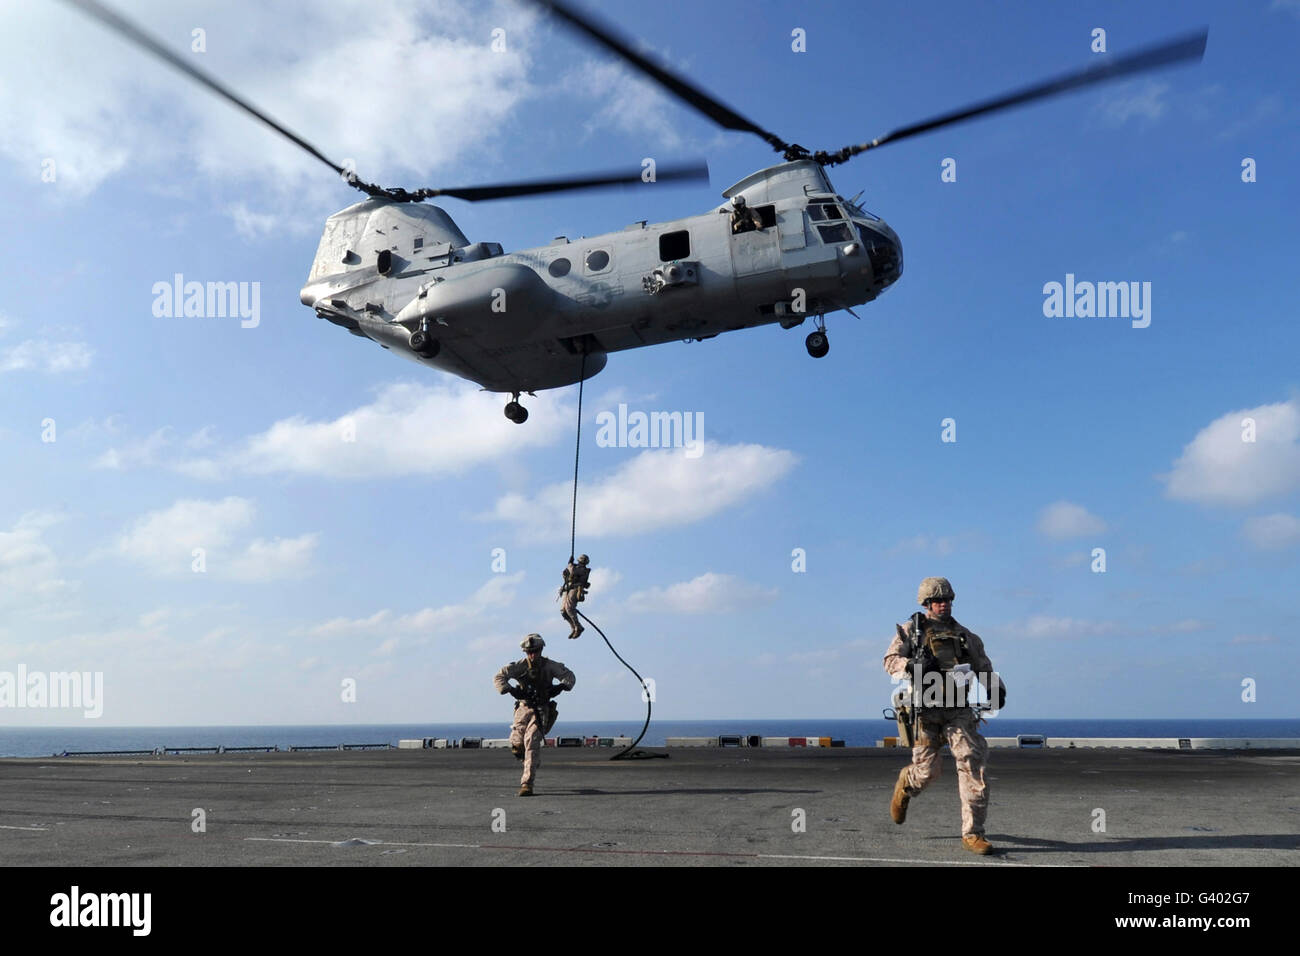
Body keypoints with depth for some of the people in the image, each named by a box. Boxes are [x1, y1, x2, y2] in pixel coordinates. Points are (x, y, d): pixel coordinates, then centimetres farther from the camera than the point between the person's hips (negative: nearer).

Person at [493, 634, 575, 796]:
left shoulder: (549, 666, -2)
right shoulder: (520, 666, -3)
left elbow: (570, 676, 4)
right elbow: (498, 677, -8)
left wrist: (561, 686, -16)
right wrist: (510, 689, -25)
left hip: (541, 710, -2)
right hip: (524, 708, 2)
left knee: (532, 742, -19)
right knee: (517, 745, 3)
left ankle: (527, 783, -18)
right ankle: (534, 762, 40)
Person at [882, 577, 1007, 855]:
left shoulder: (964, 635, 15)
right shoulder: (910, 631, 5)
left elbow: (983, 667, 18)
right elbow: (890, 661, -4)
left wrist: (995, 689, -3)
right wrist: (914, 665, -25)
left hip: (958, 710, 3)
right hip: (924, 710, -2)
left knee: (972, 763, -12)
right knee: (927, 771, -1)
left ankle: (973, 833, -6)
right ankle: (905, 784, 37)